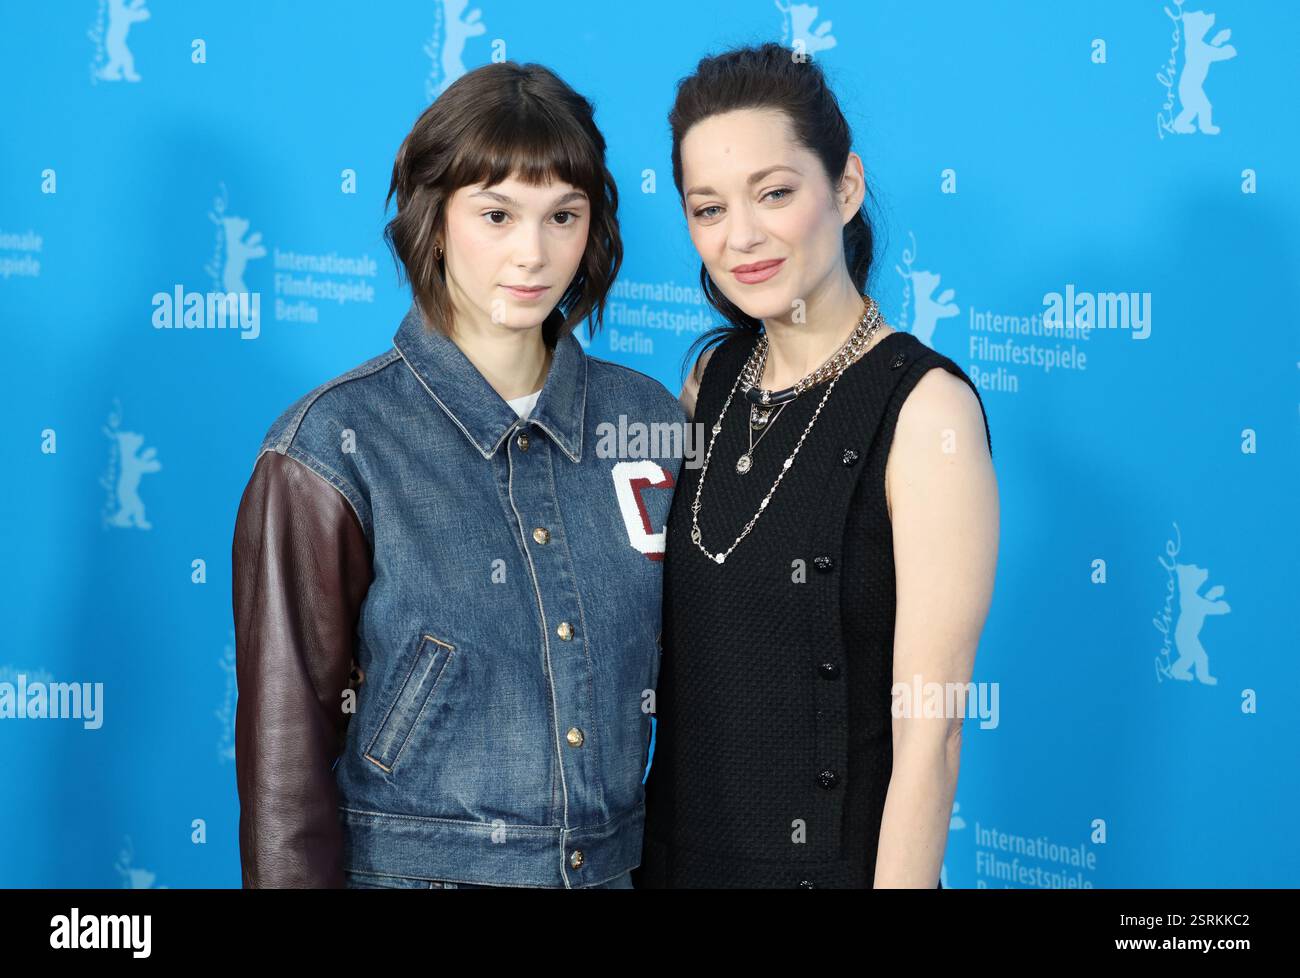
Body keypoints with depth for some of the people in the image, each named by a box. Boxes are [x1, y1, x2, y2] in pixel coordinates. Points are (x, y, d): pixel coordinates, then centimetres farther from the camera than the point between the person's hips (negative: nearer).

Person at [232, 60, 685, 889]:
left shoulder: (648, 417, 1)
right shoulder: (334, 447, -11)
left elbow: (686, 677, 9)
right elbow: (285, 739, -10)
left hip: (614, 863, 4)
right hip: (409, 866, -4)